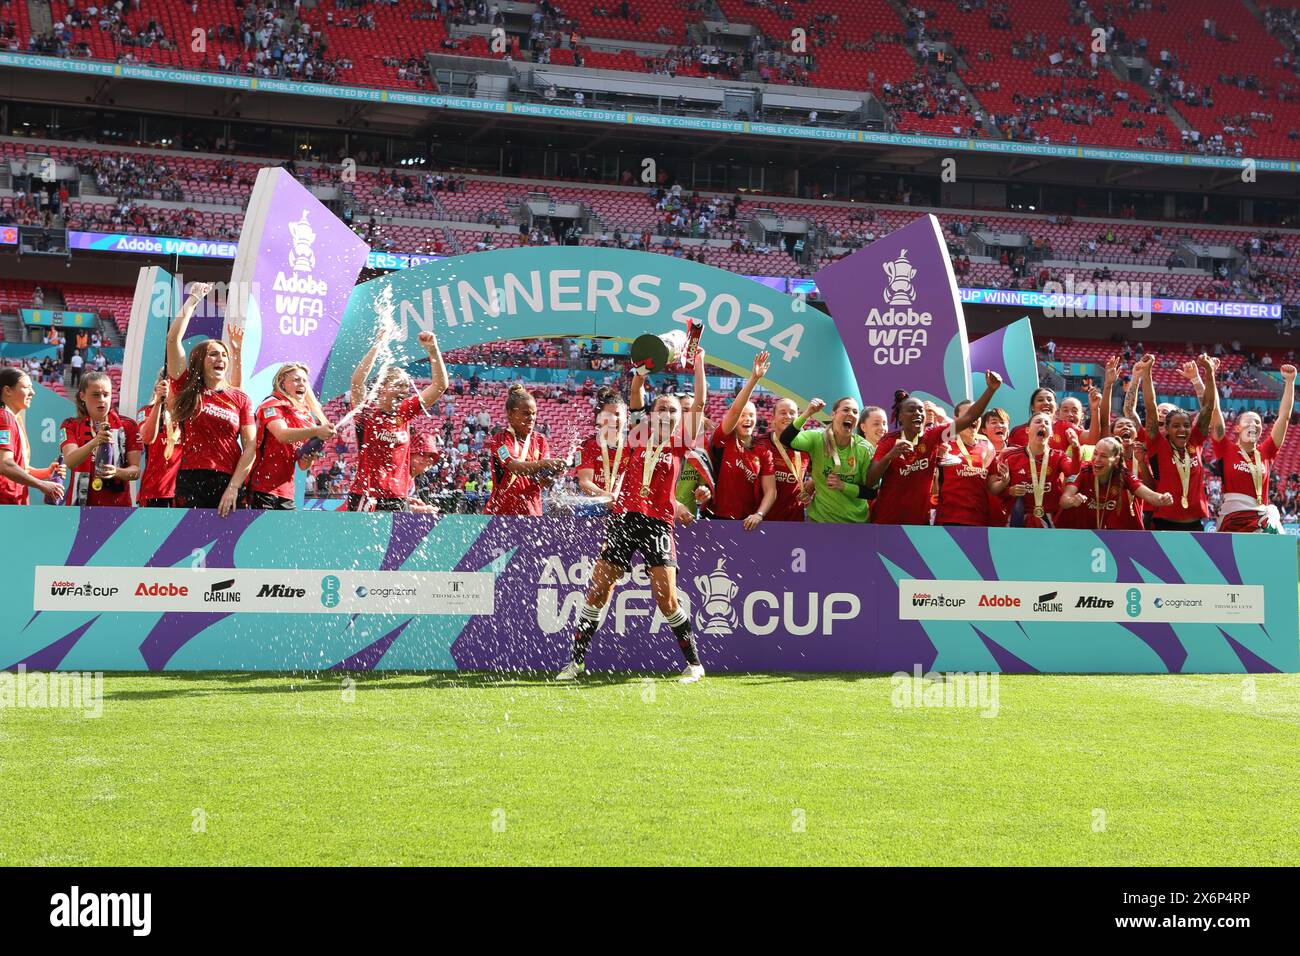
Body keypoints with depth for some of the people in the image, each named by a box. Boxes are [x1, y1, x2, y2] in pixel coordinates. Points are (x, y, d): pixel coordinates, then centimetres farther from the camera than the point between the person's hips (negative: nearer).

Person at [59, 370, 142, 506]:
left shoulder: (127, 426, 8)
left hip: (118, 505, 0)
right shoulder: (71, 426, 8)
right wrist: (95, 441, -29)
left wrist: (117, 472, -20)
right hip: (82, 504, 0)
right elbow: (69, 461, -11)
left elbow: (136, 470, 3)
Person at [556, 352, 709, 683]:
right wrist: (641, 373, -4)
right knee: (597, 591, 2)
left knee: (667, 598, -8)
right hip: (622, 517, 2)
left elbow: (699, 405, 4)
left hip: (658, 523, -2)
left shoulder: (679, 444, 8)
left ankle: (694, 663, 5)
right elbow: (636, 398, 9)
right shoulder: (639, 437, 13)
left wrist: (699, 363, 4)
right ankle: (577, 660, 10)